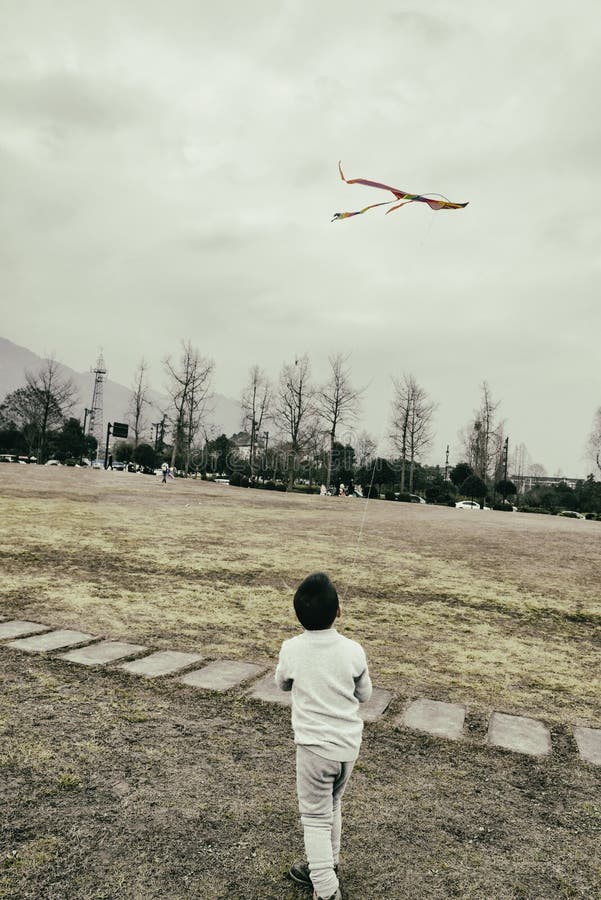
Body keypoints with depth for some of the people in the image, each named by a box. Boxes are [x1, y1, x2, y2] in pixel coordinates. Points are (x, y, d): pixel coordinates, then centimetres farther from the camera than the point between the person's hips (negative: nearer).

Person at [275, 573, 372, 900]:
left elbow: (282, 684, 7)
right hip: (349, 744, 3)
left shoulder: (291, 649, -14)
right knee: (332, 806, 25)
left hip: (315, 747, -3)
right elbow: (364, 694, 4)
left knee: (316, 817, 13)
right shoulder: (353, 650, -12)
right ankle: (325, 867, 42)